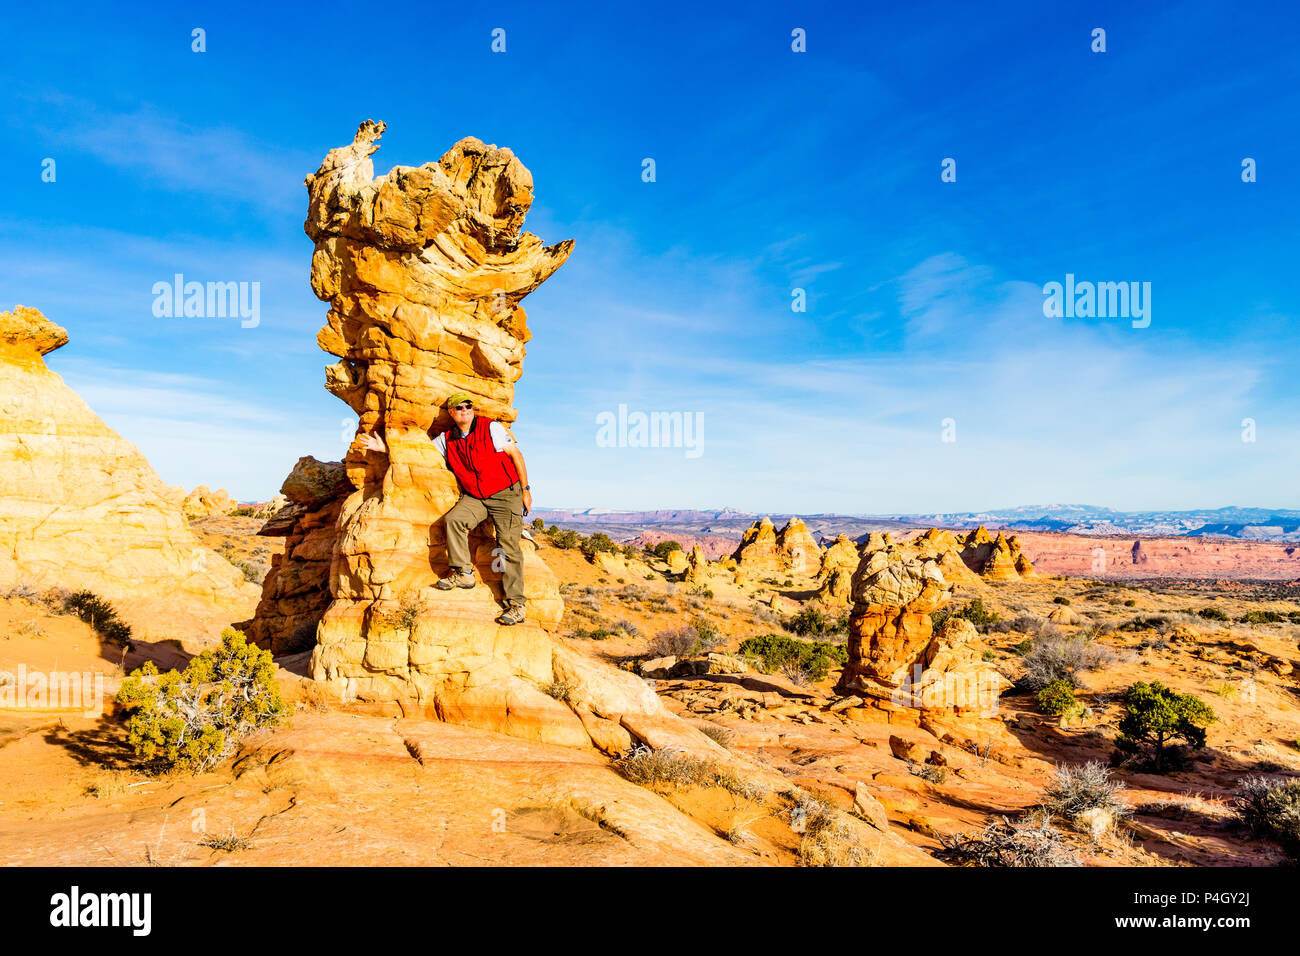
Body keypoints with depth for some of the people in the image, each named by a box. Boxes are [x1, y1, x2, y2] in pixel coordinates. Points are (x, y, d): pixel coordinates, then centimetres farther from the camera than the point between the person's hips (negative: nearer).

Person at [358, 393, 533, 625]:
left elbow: (516, 455, -6)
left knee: (509, 546, -11)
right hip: (475, 497, 5)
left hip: (506, 493, -4)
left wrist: (525, 489, -8)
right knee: (453, 519, -23)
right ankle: (463, 573, -10)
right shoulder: (447, 439, 5)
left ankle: (517, 604, -8)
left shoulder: (490, 427, -9)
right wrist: (385, 448, 4)